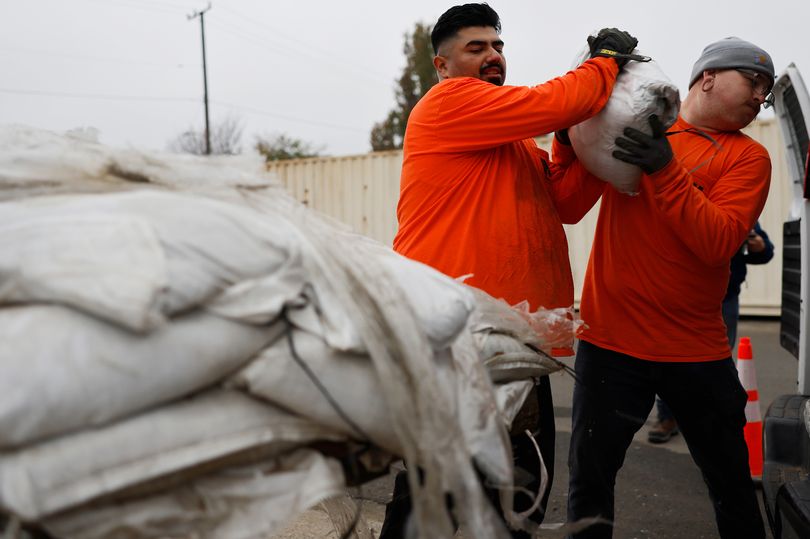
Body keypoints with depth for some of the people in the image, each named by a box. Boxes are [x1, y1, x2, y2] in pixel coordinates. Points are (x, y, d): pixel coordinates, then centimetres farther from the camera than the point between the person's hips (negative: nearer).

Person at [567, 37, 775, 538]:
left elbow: (718, 242, -14)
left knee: (731, 479, 15)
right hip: (611, 340, 0)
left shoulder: (747, 155, 2)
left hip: (697, 349, 1)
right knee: (590, 477, 7)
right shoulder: (633, 123, 6)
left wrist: (665, 170, -24)